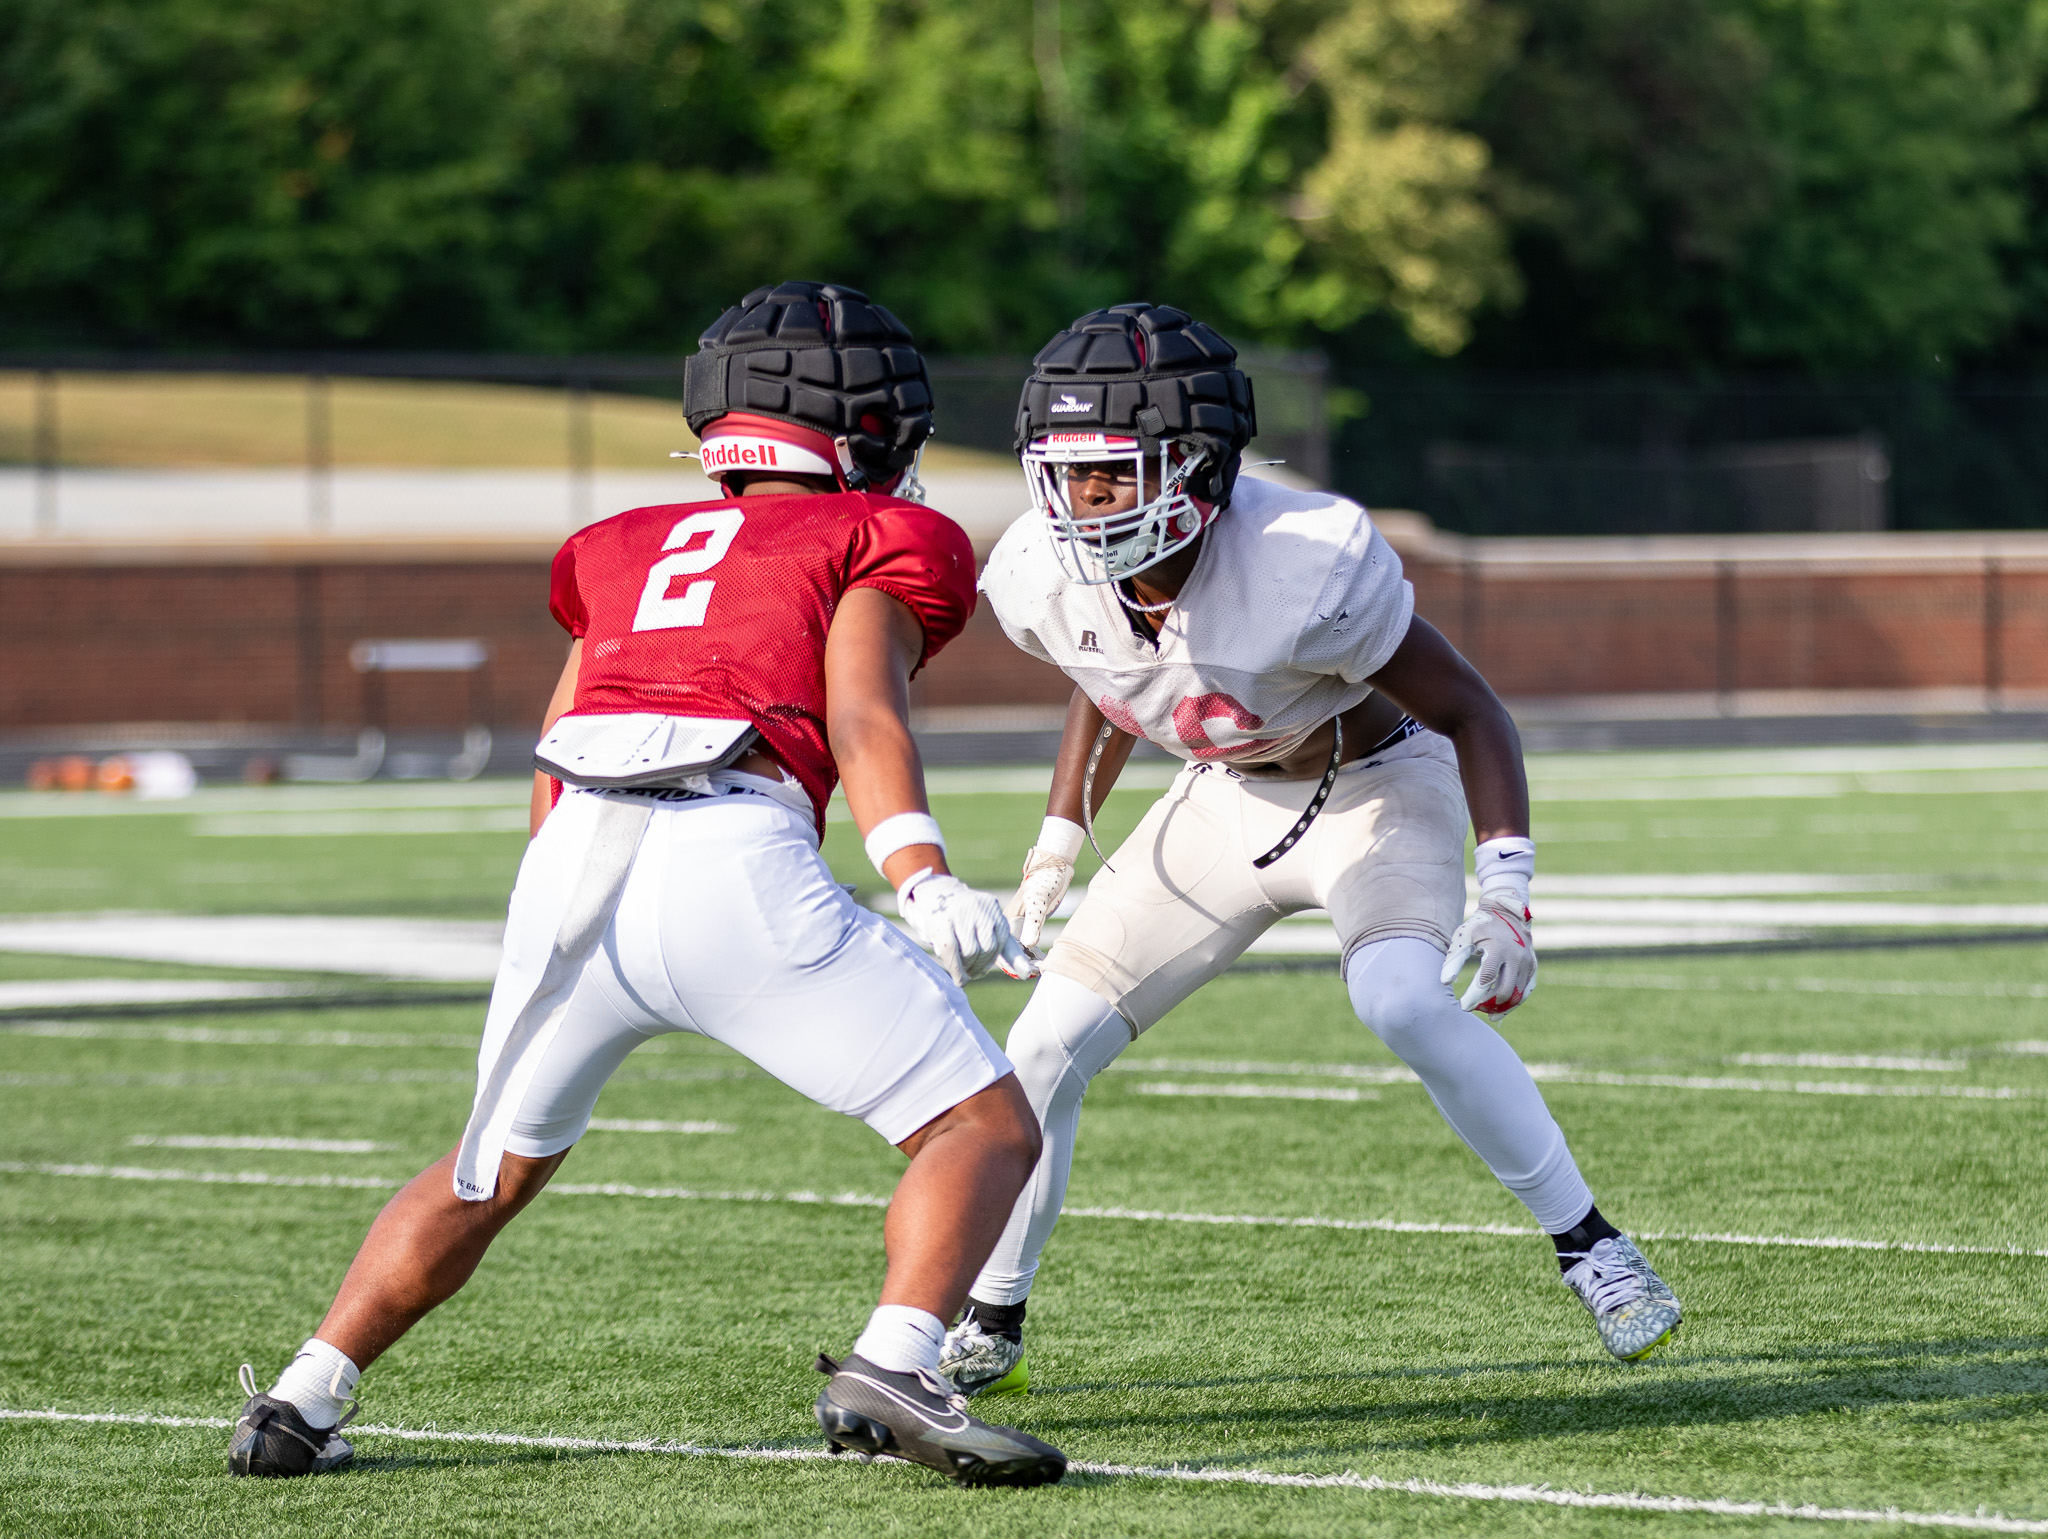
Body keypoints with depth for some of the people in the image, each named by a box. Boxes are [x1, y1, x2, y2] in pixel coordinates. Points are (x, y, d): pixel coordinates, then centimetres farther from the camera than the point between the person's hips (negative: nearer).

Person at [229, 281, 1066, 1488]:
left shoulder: (625, 552, 32)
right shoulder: (878, 544, 18)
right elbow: (859, 711, -1)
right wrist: (925, 883, -14)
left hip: (573, 858, 5)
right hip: (735, 865, -5)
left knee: (495, 1171, 28)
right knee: (988, 1129, 2)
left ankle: (301, 1403, 22)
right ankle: (893, 1370, -21)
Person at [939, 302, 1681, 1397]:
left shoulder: (1304, 567, -36)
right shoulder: (1046, 578, -19)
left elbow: (1468, 711, -24)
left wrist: (1505, 894, -33)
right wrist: (1057, 847, 6)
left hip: (1374, 787, -5)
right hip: (1228, 802, 5)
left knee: (1402, 998, -33)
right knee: (1047, 1044, -3)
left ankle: (1590, 1245, -17)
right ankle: (985, 1332, 14)